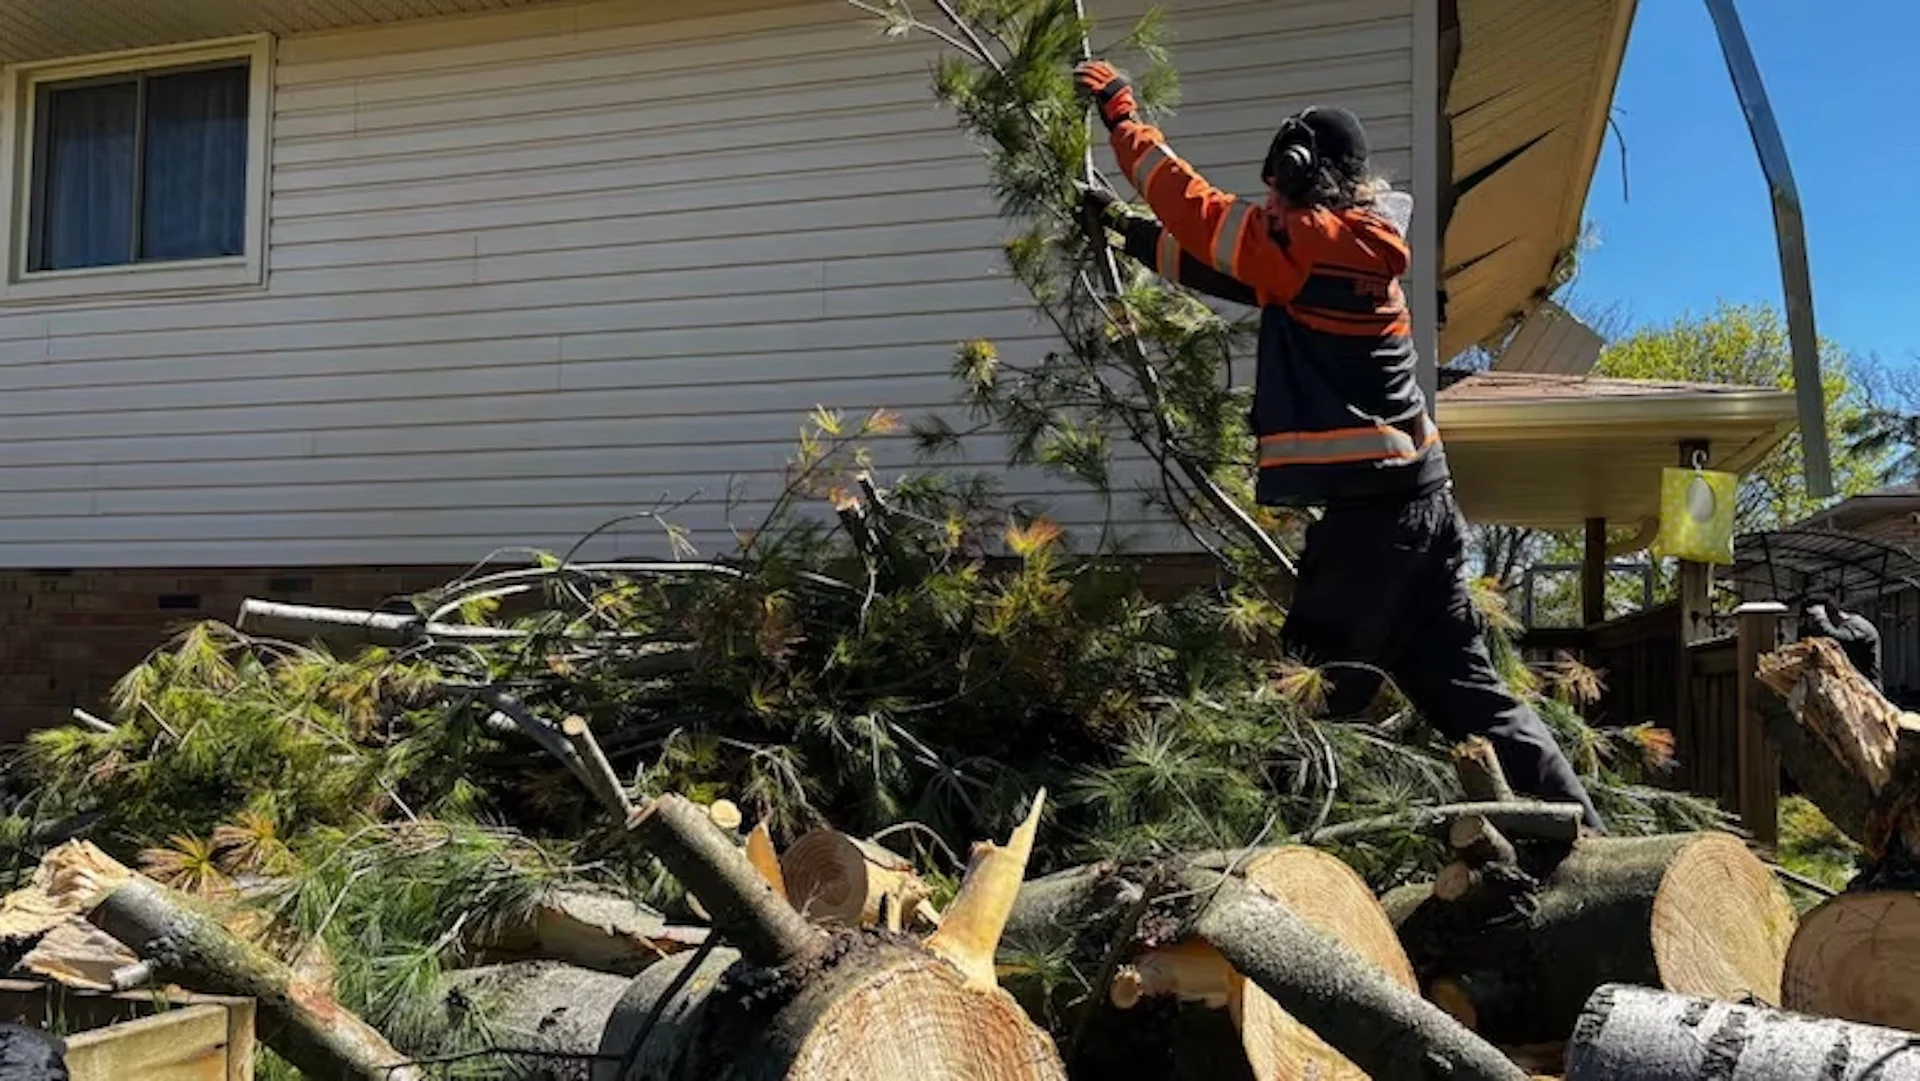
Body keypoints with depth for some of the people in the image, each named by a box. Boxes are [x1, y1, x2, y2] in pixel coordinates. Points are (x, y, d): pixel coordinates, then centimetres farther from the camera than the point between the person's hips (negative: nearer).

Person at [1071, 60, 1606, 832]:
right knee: (1460, 686, 12)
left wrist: (1121, 115, 6)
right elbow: (1220, 262, 23)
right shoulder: (1351, 251, 17)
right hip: (1418, 499, 9)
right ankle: (1580, 828, 13)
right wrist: (1127, 232, 24)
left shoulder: (1314, 242, -10)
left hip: (1371, 506, -9)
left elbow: (1200, 210, -4)